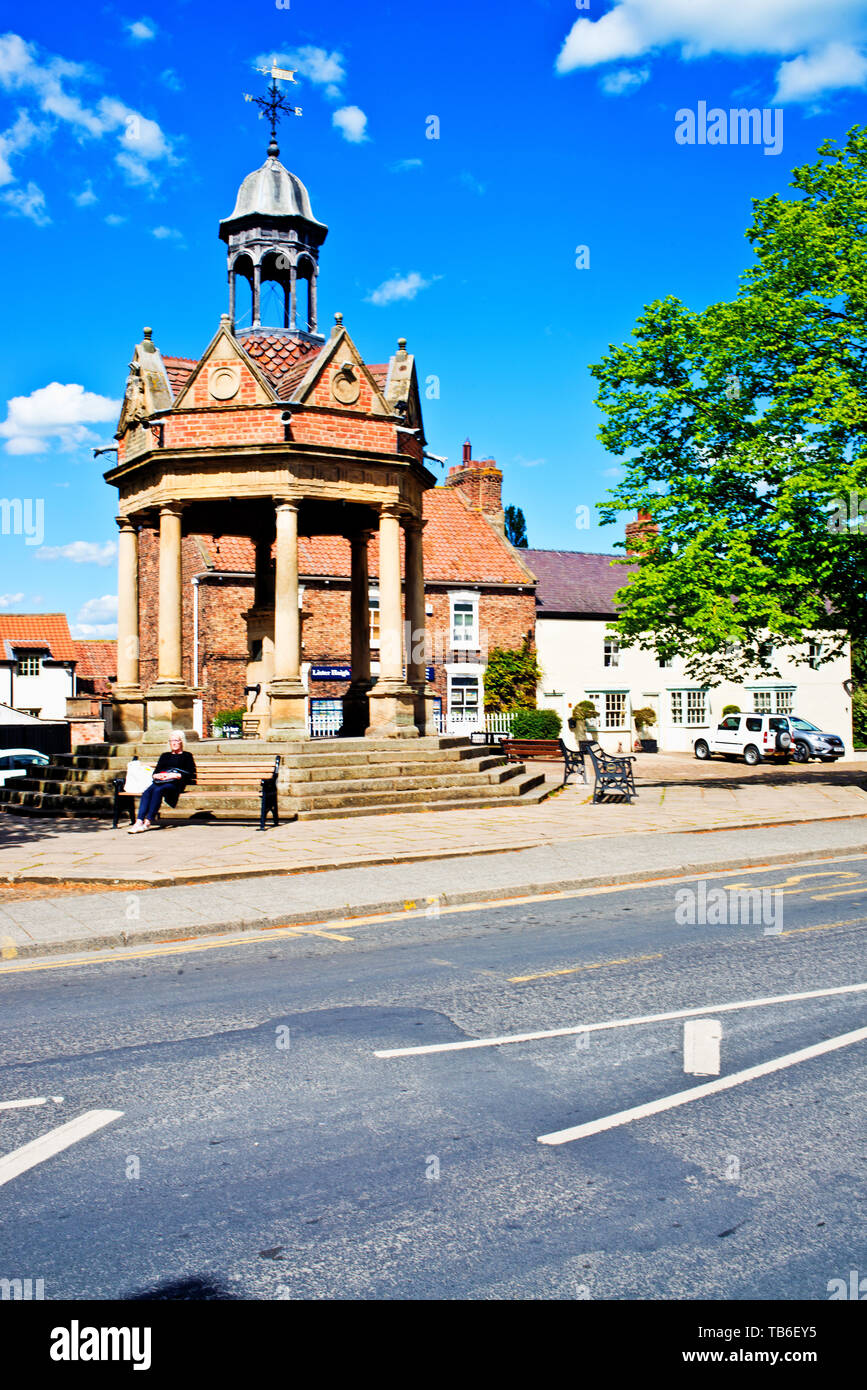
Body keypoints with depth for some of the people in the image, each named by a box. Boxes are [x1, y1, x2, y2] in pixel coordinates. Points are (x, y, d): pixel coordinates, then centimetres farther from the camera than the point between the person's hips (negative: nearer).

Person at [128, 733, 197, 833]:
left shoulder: (187, 756, 18)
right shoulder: (164, 756, 33)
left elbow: (190, 774, 5)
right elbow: (156, 771, 24)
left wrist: (176, 775, -9)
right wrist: (157, 775, 0)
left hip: (176, 783, -4)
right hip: (160, 781, 4)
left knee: (158, 790, -35)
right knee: (147, 792, -29)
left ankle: (148, 821, -38)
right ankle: (139, 821, -41)